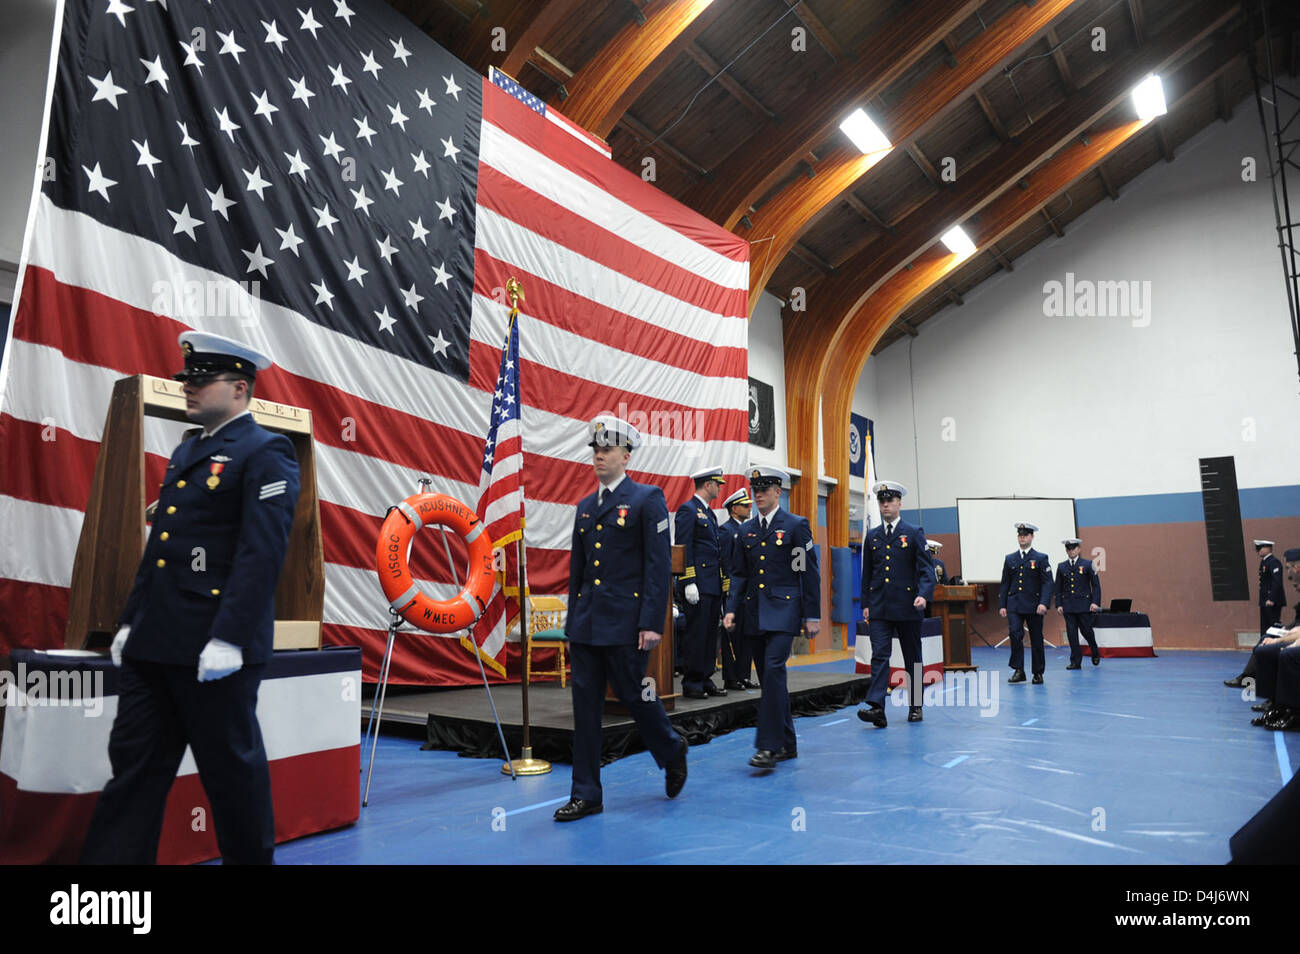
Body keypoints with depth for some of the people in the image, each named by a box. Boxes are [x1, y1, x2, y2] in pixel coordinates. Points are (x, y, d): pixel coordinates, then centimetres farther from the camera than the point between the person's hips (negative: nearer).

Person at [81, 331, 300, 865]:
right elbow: (158, 546, 20)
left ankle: (251, 857, 24)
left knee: (230, 769, 6)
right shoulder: (186, 451, 18)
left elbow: (262, 553, -18)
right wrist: (131, 621, 16)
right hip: (154, 643, 8)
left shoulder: (266, 453, -9)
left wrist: (229, 639, -23)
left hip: (214, 646, -8)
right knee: (133, 762, 12)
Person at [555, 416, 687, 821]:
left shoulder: (647, 499, -5)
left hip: (626, 623, -6)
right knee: (585, 704, 6)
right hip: (587, 623, 6)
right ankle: (586, 794, 16)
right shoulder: (585, 506, 14)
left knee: (633, 695, 4)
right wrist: (572, 619, 16)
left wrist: (652, 622, -16)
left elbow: (659, 565, -10)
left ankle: (672, 751, 34)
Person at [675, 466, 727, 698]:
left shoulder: (710, 513, 20)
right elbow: (684, 549, -14)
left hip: (714, 585, 9)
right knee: (696, 634, -4)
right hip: (698, 585, -9)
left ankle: (706, 680, 19)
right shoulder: (688, 510, -8)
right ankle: (691, 683, 3)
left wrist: (722, 583, 19)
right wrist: (689, 583, -20)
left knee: (710, 634, 11)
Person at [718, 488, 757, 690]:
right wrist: (730, 590, -19)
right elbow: (724, 563, -15)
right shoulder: (725, 530, -9)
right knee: (732, 635, -3)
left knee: (747, 634, 10)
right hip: (733, 591, -9)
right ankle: (730, 679, 4)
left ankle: (743, 676, 17)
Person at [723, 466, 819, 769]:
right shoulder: (746, 530, 12)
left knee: (773, 670, -18)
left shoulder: (796, 525, -1)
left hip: (783, 610, -5)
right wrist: (732, 608, 1)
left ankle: (769, 746, -13)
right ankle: (787, 744, 22)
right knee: (769, 677, 10)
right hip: (754, 613, 6)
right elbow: (739, 573, 14)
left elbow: (809, 573, -2)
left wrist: (812, 616, -6)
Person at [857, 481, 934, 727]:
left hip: (907, 607, -2)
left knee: (912, 658, 10)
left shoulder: (914, 534, 0)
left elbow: (926, 568, -6)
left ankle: (915, 706, 23)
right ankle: (876, 707, -15)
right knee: (879, 655, -8)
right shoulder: (872, 536, 11)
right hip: (879, 608, 2)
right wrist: (865, 603, 9)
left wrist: (924, 595, -22)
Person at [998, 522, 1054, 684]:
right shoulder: (1009, 559, 12)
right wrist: (1002, 605, 4)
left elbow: (1047, 583, -5)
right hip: (1014, 605, 2)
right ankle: (1018, 670, -8)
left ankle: (1038, 673, 19)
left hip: (1034, 606, -2)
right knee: (1014, 634, -16)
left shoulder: (1041, 558, 3)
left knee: (1036, 640, 5)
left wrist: (1043, 603, -19)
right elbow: (1004, 584, 12)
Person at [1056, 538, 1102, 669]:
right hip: (1068, 606, 2)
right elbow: (1058, 588, 12)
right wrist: (1059, 604, 4)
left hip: (1084, 605, -2)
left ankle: (1095, 654, 32)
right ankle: (1075, 662, 5)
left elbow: (1096, 585, 0)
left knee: (1087, 631, 4)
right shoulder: (1061, 567, 9)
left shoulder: (1087, 564, 1)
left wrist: (1095, 602, -9)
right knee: (1071, 634, 0)